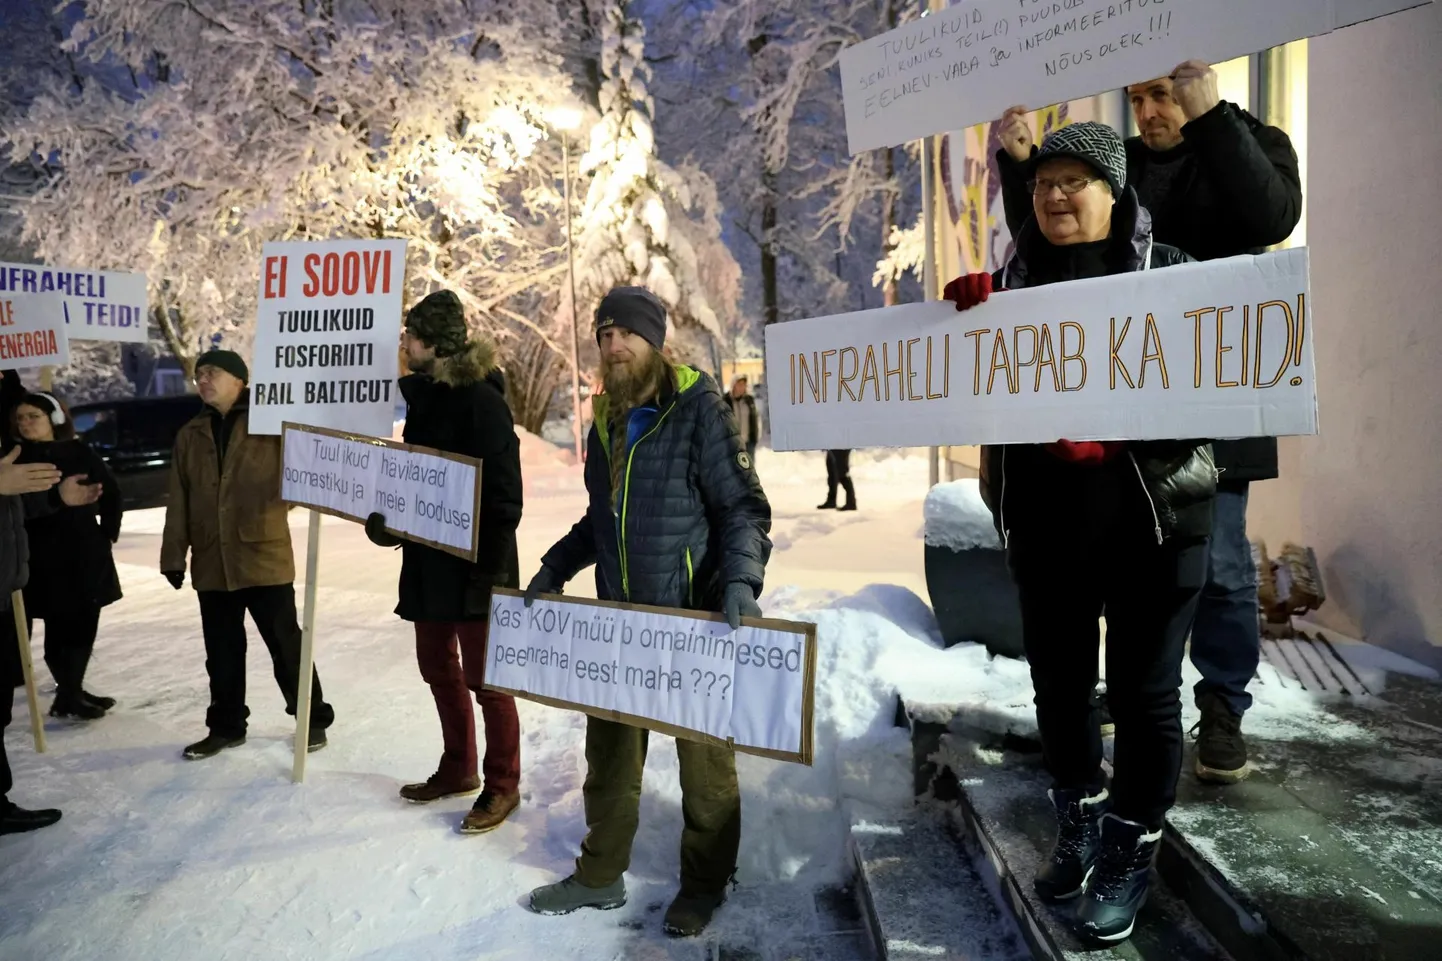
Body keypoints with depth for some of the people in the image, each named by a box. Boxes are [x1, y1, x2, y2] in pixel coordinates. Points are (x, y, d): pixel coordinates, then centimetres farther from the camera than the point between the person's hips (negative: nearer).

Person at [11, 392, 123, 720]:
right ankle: (67, 697, 9)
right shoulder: (17, 458, -4)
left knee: (85, 625, 10)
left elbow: (110, 491, 12)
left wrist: (108, 530, 8)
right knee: (61, 629, -1)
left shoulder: (79, 453, 3)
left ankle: (74, 690, 24)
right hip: (44, 558, -3)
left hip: (86, 553, 4)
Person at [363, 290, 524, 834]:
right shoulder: (422, 395, 10)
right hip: (427, 560, 9)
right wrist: (387, 520, 3)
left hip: (472, 565, -9)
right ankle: (457, 768, 35)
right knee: (438, 668, 18)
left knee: (485, 676, 2)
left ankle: (503, 784, 18)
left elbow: (504, 493, -19)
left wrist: (491, 566, -21)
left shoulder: (482, 400, -16)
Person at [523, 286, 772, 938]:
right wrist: (555, 568, 14)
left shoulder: (698, 409, -9)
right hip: (618, 617, 6)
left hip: (694, 617, -6)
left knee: (703, 756, 9)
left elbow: (744, 507, -11)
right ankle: (600, 874, 33)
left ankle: (703, 884, 27)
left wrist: (741, 578, -25)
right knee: (610, 750, 15)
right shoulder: (606, 421, 12)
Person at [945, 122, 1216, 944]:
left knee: (1144, 690, 5)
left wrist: (1114, 431, -26)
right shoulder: (1012, 281, 7)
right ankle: (1080, 824, 36)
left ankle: (1133, 852, 25)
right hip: (1044, 520, 4)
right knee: (1059, 682, 13)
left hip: (1151, 519, -3)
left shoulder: (1168, 273, -4)